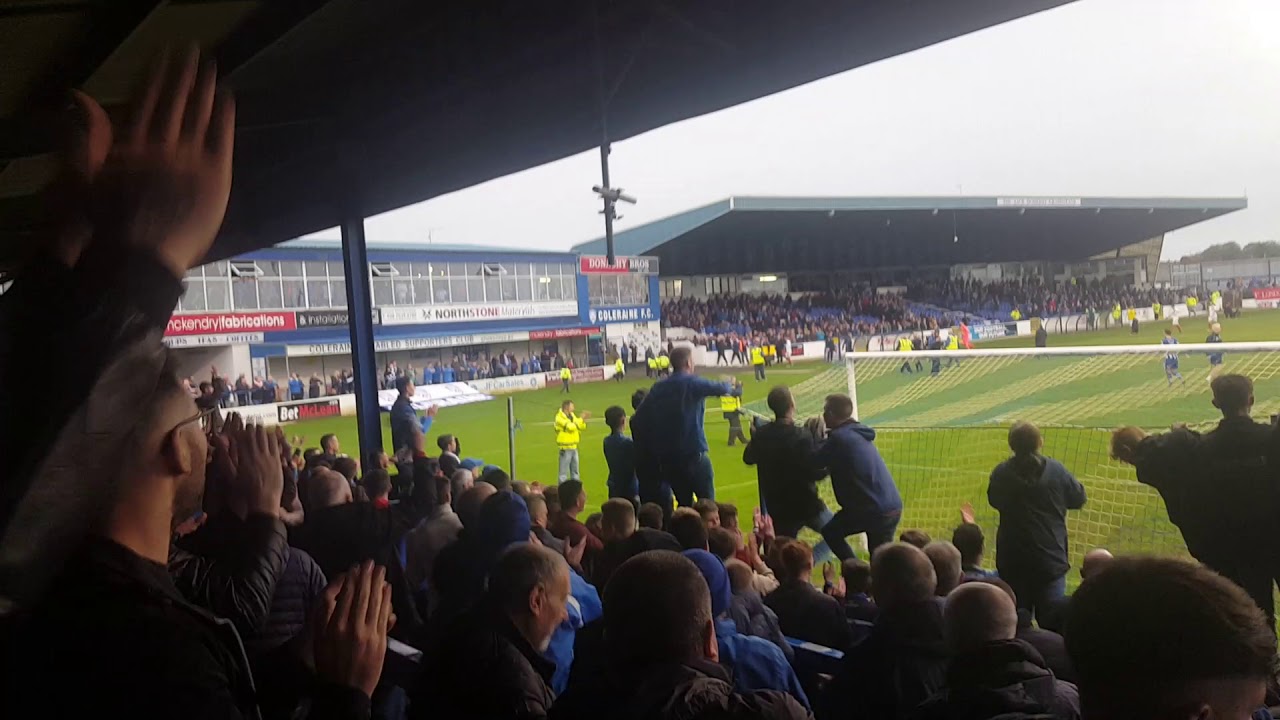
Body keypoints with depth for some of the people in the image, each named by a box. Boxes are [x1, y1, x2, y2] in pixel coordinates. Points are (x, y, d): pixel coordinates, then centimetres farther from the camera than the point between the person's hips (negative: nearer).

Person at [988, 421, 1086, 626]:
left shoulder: (1001, 474, -8)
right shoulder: (1055, 471, -11)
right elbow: (1079, 498, 3)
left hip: (1012, 562, 1)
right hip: (1050, 558, -1)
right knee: (1052, 621, 8)